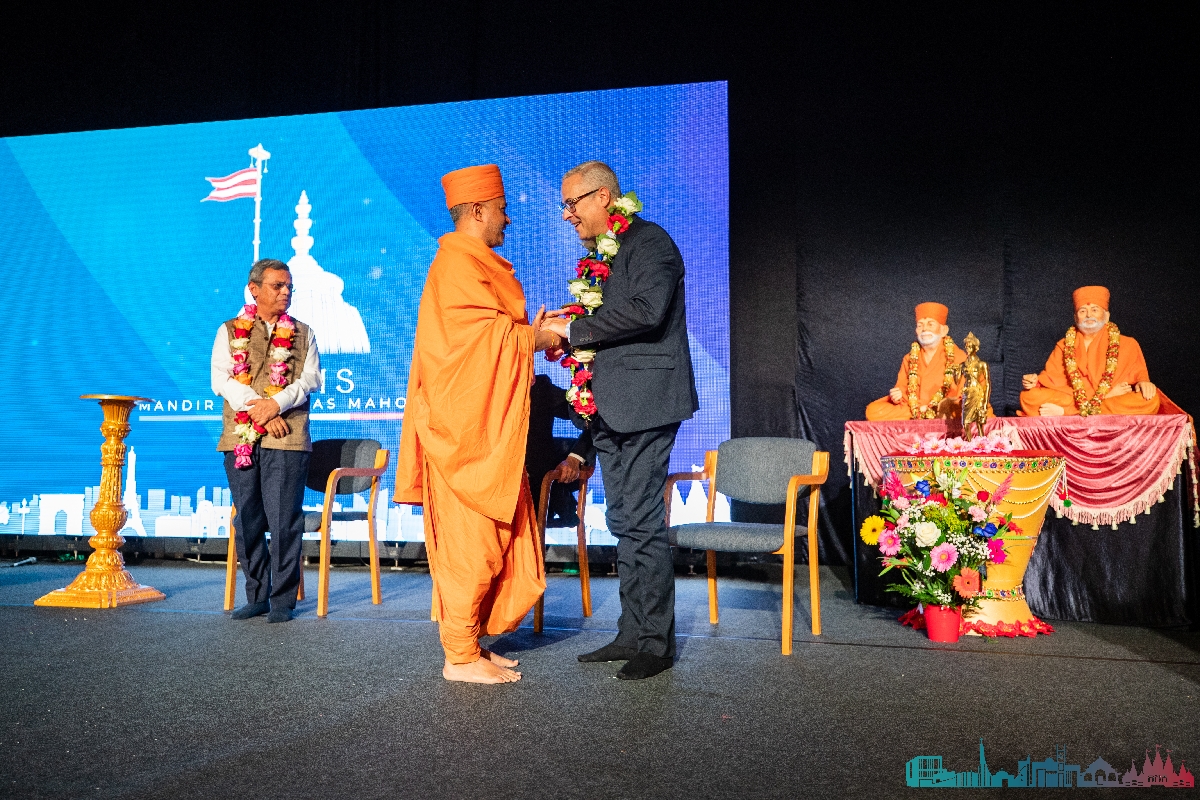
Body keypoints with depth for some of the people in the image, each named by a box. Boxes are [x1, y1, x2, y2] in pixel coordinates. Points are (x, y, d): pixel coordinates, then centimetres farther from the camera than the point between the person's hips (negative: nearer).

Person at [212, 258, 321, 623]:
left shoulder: (302, 333, 15)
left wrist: (277, 403, -13)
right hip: (240, 438, 1)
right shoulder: (229, 331, 14)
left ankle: (282, 600, 4)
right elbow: (221, 379, 2)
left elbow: (311, 378, 3)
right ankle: (256, 596, 16)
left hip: (287, 439, -1)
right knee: (247, 520, 4)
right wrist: (258, 408, -10)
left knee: (284, 521, -4)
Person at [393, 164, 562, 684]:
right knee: (470, 540, -6)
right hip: (466, 429, -10)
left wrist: (530, 333, 10)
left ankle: (470, 644, 19)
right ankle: (461, 656, 3)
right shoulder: (458, 262, -10)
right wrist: (535, 338, -6)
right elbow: (490, 334, -17)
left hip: (484, 429, 10)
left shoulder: (474, 263, 21)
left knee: (486, 537, 11)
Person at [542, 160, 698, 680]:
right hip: (612, 406, 9)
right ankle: (631, 633, 21)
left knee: (642, 522, -6)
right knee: (624, 522, 12)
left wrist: (573, 330, -16)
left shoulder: (650, 242, -8)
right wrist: (566, 330, 5)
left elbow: (646, 310, -24)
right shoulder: (603, 253, 20)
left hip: (643, 402, -9)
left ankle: (656, 642, 5)